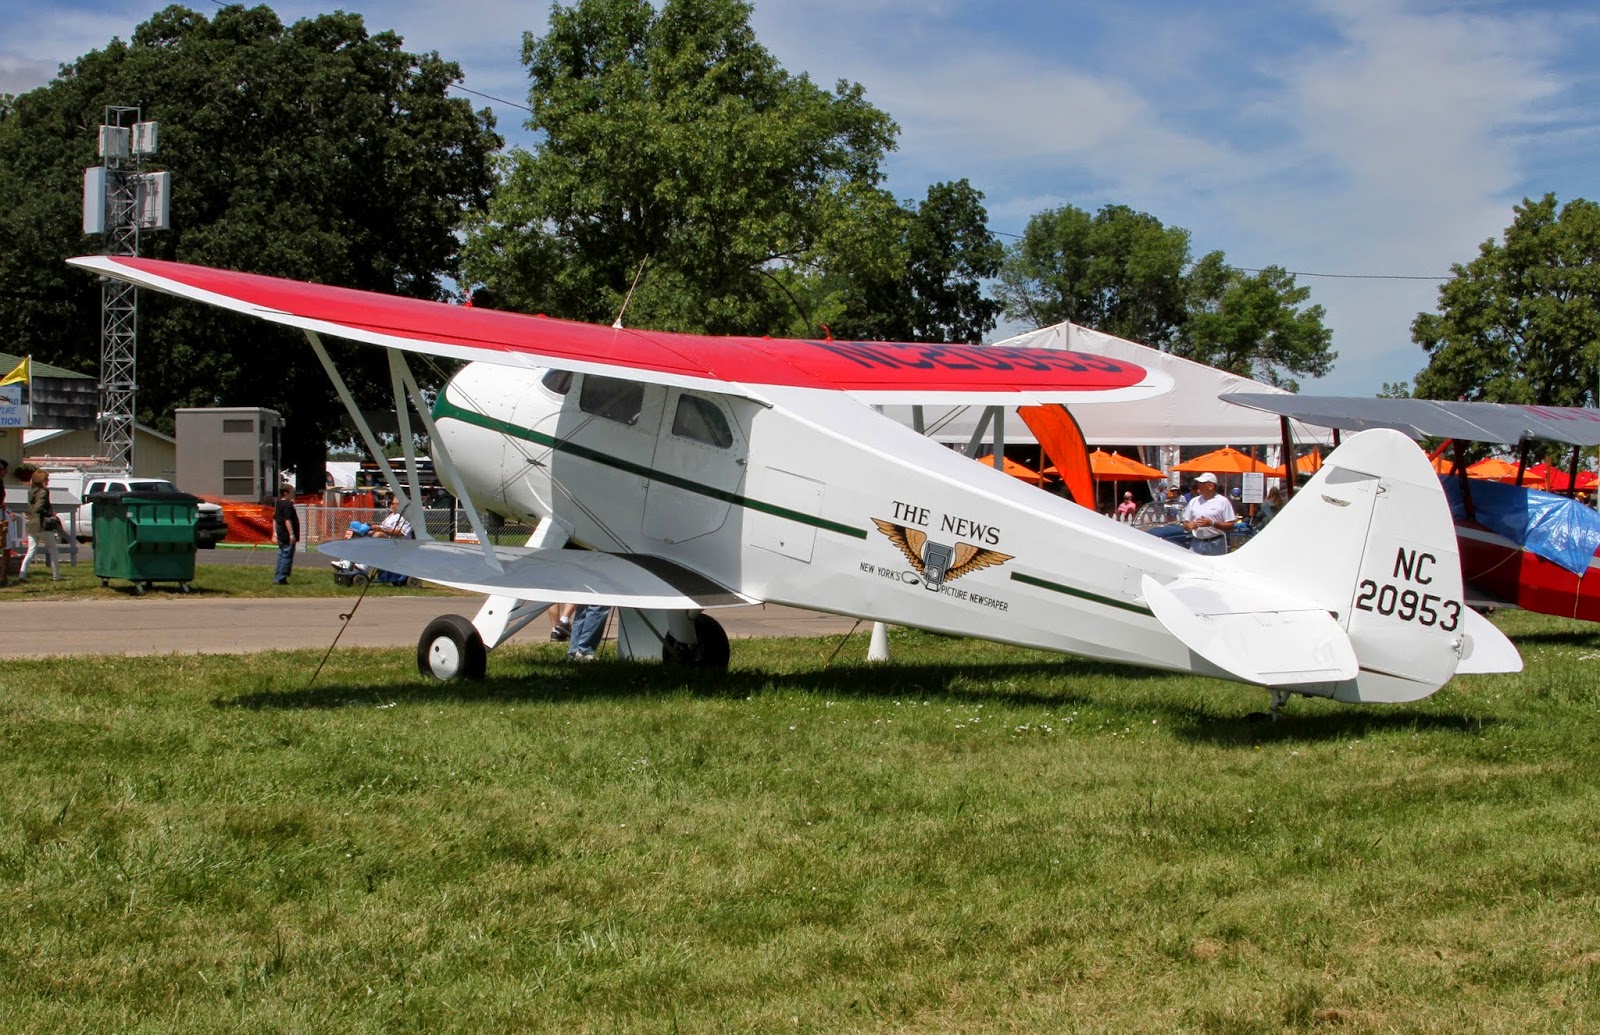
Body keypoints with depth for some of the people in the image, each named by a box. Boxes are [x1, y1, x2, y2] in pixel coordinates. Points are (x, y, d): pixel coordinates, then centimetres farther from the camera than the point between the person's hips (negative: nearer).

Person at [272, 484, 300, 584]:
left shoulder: (278, 504, 13)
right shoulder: (287, 505, -16)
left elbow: (275, 519, 20)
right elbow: (287, 520, -23)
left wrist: (275, 532, 25)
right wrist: (291, 534, -24)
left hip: (280, 534, 10)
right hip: (287, 535, -10)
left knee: (281, 556, 15)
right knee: (287, 557, -6)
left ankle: (277, 578, 17)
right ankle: (281, 579, -7)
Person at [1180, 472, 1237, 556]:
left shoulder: (1222, 501, 0)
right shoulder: (1193, 502, 14)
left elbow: (1230, 525, -4)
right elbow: (1185, 525, 18)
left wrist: (1212, 523, -16)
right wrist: (1189, 525, -6)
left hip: (1216, 544, -4)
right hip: (1196, 543, 4)